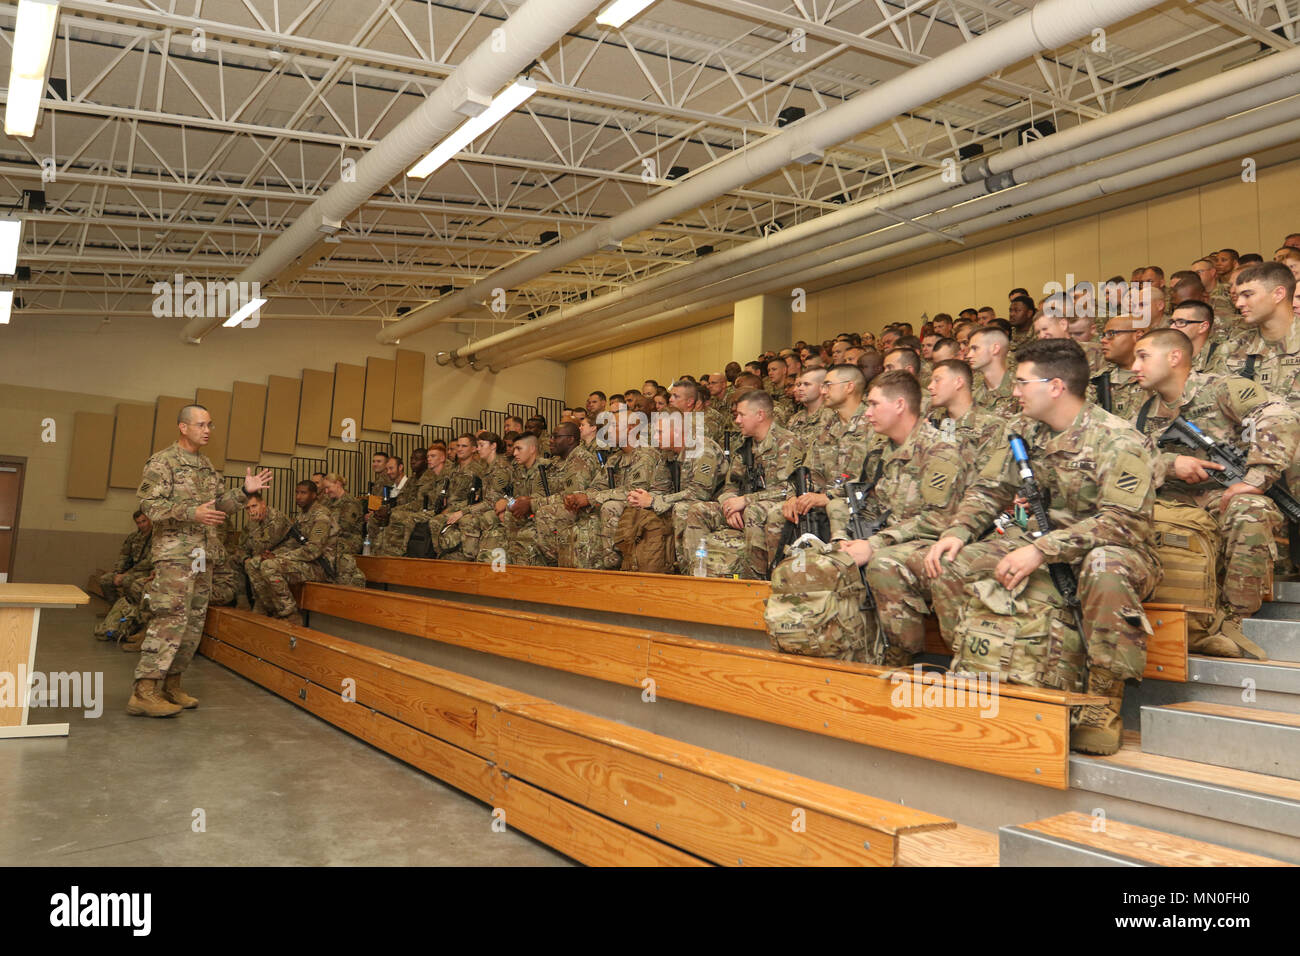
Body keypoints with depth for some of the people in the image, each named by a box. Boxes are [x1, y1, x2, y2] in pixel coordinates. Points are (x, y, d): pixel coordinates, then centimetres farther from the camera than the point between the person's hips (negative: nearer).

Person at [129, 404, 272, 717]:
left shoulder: (207, 466, 19)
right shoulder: (162, 462, -5)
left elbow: (221, 505, 21)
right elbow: (150, 505, -13)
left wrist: (244, 491, 5)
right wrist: (192, 513, -23)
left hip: (204, 556, 8)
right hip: (174, 554, -8)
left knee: (194, 623, 10)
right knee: (170, 620, -14)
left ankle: (171, 685, 18)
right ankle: (144, 692, -11)